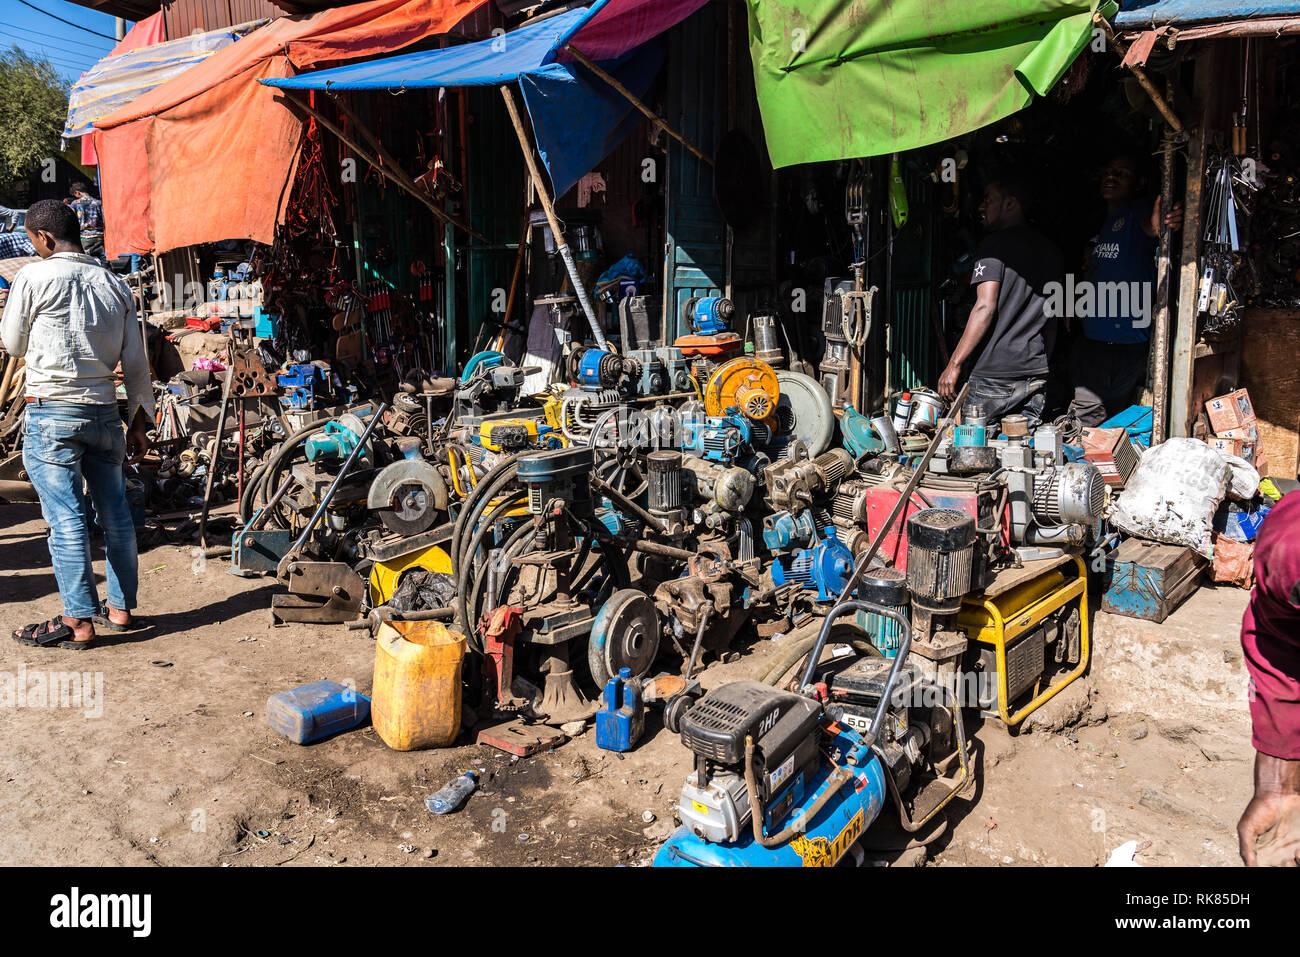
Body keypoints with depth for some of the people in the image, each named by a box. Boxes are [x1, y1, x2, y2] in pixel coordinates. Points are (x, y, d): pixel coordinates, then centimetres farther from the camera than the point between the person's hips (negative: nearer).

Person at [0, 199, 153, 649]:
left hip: (52, 412, -5)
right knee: (115, 512, 11)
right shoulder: (115, 284, 8)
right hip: (104, 410, 5)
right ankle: (121, 607, 20)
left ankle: (78, 620, 0)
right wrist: (141, 422, 14)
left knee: (65, 516, -3)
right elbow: (136, 363, 9)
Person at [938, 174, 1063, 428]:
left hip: (994, 376, -7)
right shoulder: (1049, 248, 15)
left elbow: (985, 308, -17)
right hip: (1036, 375, 7)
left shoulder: (994, 245, -7)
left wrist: (954, 364, -15)